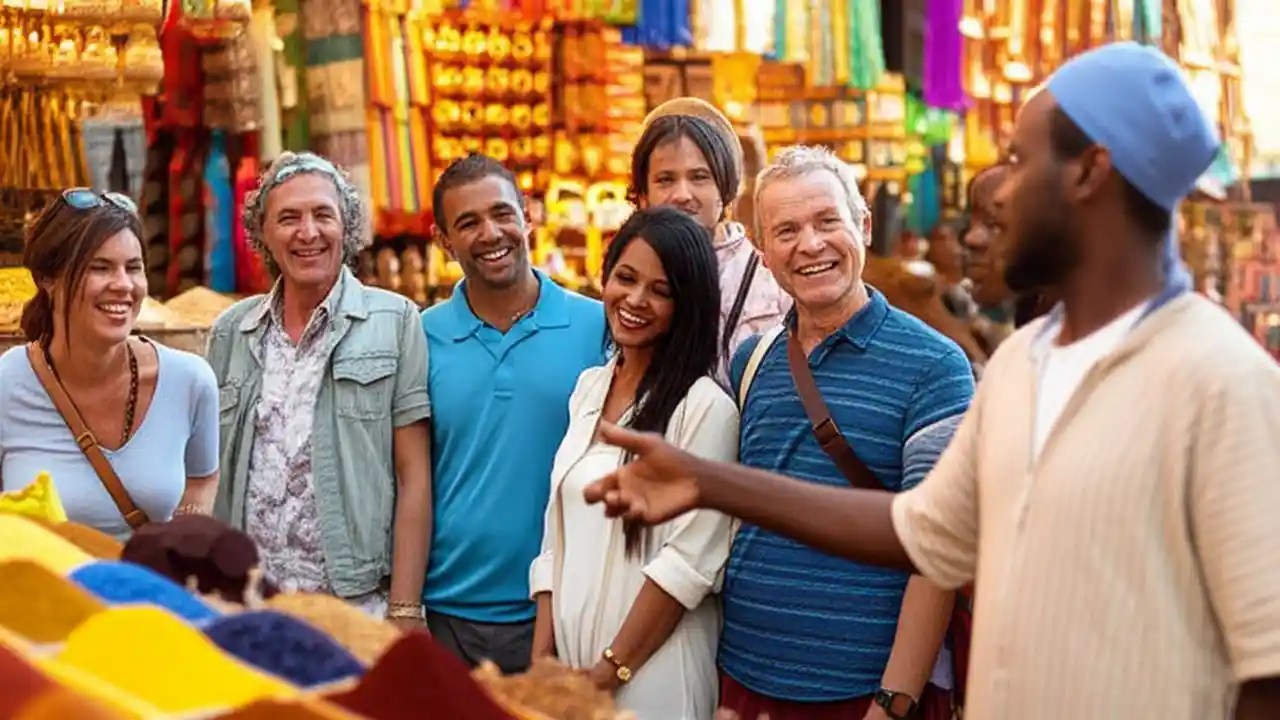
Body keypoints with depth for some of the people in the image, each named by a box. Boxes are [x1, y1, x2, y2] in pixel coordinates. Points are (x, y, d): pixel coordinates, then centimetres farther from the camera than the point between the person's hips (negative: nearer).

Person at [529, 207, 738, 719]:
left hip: (653, 672, -6)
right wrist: (541, 662, 2)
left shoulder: (704, 405, -12)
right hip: (570, 660, 6)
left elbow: (689, 560, -16)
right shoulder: (588, 388, 7)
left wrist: (611, 670, -14)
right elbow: (558, 533, 8)